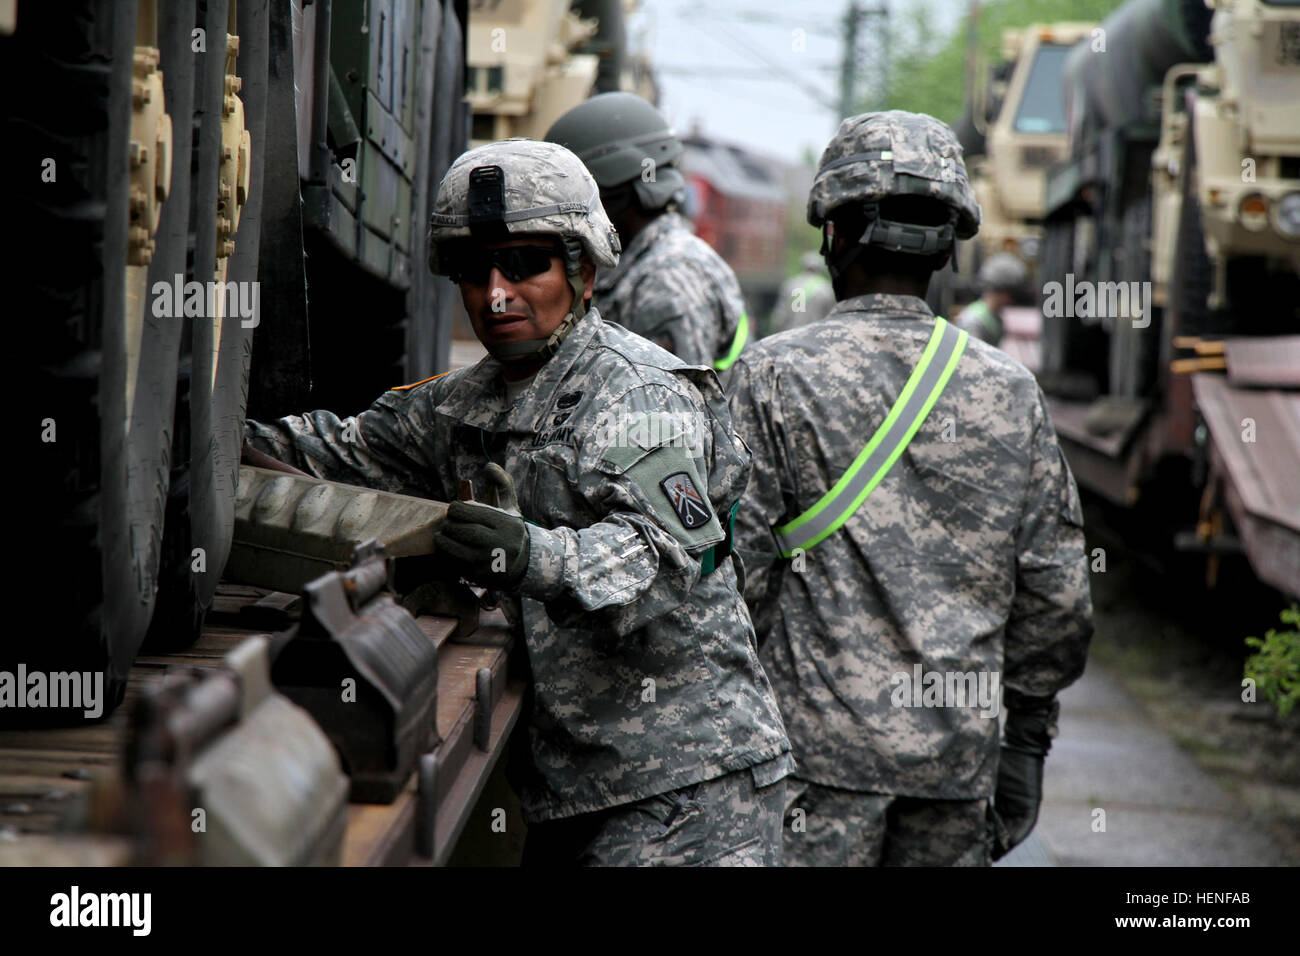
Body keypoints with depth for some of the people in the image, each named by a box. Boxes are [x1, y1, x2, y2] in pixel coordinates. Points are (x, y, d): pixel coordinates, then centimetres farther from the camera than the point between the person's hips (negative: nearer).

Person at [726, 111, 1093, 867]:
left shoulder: (774, 374, -6)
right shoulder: (1010, 389, 5)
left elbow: (735, 571, -8)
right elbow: (1057, 596, 6)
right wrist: (1028, 736, 16)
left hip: (820, 746, -3)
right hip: (960, 747, 3)